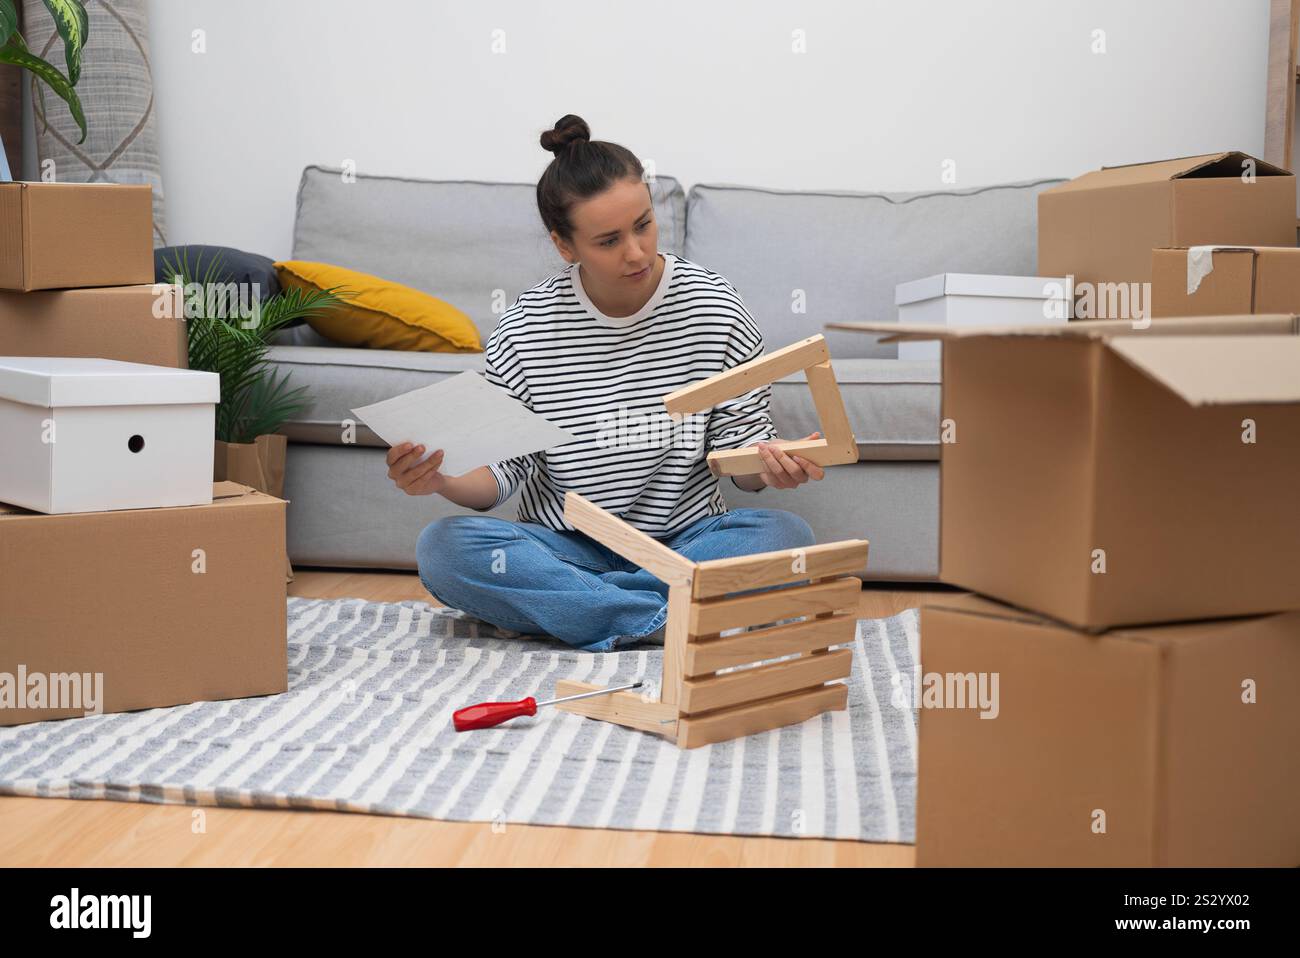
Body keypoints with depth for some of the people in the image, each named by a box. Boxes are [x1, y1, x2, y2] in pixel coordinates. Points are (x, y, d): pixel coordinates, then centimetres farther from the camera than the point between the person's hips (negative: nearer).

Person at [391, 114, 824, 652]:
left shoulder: (715, 309, -7)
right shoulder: (525, 330, -7)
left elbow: (740, 445, -3)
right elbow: (501, 471, -5)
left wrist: (771, 466, -27)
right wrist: (441, 479, -27)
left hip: (687, 542, 1)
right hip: (566, 546, 0)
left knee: (787, 537, -29)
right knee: (443, 547, -27)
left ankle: (554, 605, -24)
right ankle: (668, 622, -26)